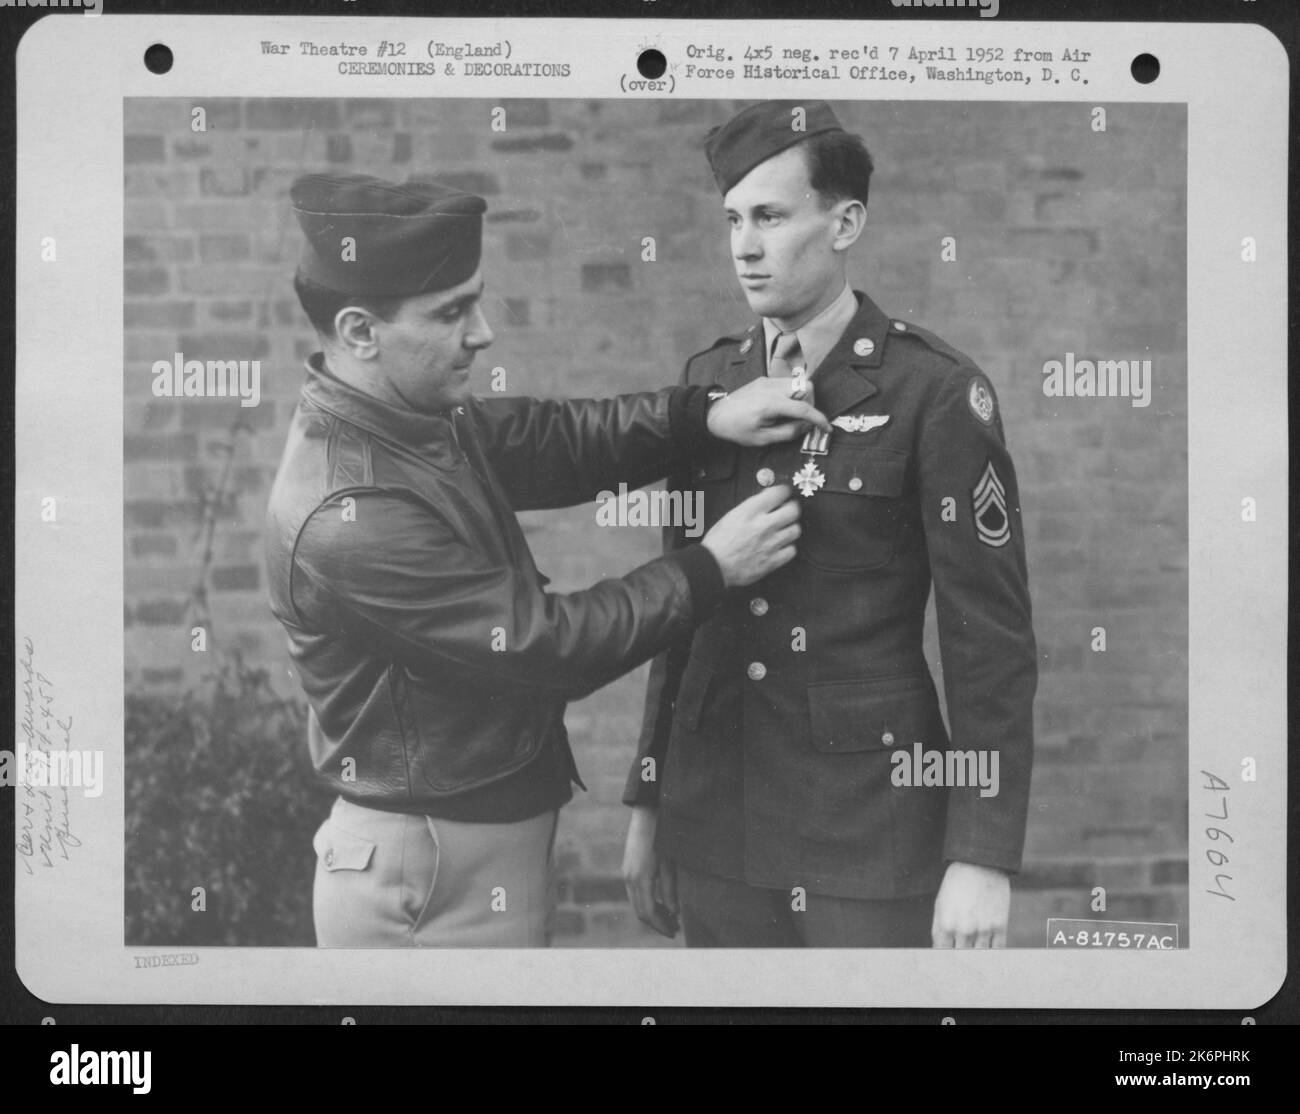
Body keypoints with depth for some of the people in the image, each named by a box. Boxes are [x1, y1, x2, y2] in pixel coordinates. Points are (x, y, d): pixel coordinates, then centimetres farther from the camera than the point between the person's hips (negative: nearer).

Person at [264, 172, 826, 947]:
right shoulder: (351, 517, -28)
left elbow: (556, 441, 8)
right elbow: (544, 645, -23)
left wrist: (706, 414, -9)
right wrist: (711, 569, -14)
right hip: (432, 876, -9)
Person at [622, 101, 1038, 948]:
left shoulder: (937, 392, -10)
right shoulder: (710, 380, 7)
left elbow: (992, 638, -10)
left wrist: (983, 857, -14)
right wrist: (649, 805, 13)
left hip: (872, 815, -5)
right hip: (718, 815, 5)